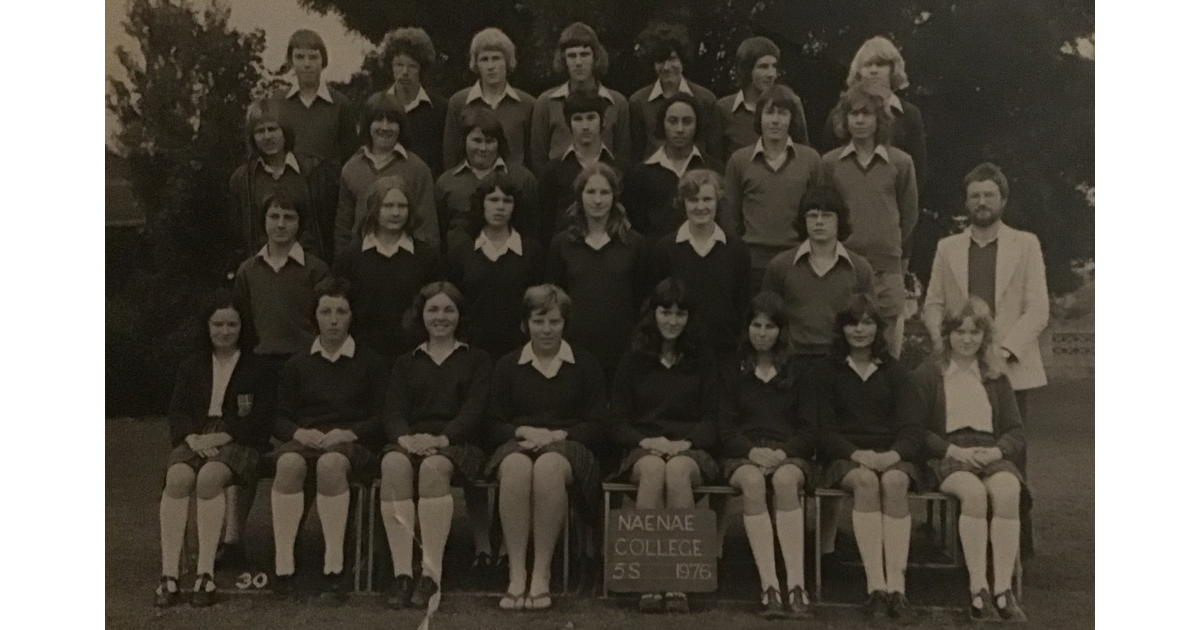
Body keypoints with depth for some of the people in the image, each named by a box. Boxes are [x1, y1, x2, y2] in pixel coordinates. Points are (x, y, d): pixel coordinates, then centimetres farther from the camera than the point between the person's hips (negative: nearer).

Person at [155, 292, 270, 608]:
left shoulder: (256, 367, 10)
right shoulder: (191, 367, 22)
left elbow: (260, 419, -1)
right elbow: (176, 412, 11)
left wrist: (220, 437, -14)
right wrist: (192, 437, -10)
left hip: (238, 442, -3)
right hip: (196, 439, 3)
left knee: (210, 476, -35)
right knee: (178, 477, -30)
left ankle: (205, 574, -35)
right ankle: (169, 575, -33)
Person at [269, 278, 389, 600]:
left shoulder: (371, 362, 14)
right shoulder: (297, 364, 20)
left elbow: (382, 418, 6)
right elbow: (280, 418, 15)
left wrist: (348, 433, -12)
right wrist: (300, 432, -8)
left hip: (351, 442, -2)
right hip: (305, 438, 2)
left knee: (331, 462, -38)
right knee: (288, 462, -35)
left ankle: (334, 568, -37)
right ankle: (283, 565, -35)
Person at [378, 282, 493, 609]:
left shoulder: (477, 360, 18)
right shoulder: (406, 363, 25)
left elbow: (475, 411, 1)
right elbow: (392, 412, 9)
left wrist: (442, 438, -19)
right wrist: (405, 437, -16)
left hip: (457, 445, -2)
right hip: (410, 442, 2)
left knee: (435, 466, -37)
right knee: (393, 463, -35)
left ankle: (431, 573, -38)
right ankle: (401, 572, -37)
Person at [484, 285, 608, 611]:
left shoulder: (585, 364, 15)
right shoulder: (507, 365, 17)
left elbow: (597, 426, 8)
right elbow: (495, 425, 11)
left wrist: (556, 435, -9)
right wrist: (526, 431, -10)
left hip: (567, 447, -1)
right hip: (518, 444, 1)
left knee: (549, 466, -39)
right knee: (515, 467, -38)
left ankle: (541, 575, -34)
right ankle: (516, 574, -37)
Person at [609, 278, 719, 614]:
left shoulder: (703, 361, 16)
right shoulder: (632, 362, 15)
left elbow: (711, 421, 10)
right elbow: (617, 424, 10)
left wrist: (686, 442, -10)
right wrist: (646, 440, -11)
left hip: (691, 451, 0)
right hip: (642, 450, 0)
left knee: (678, 469, -38)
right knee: (653, 469, -38)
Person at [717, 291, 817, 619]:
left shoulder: (796, 372, 15)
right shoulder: (731, 371, 15)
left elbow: (809, 429, 9)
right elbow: (725, 428, 8)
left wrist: (783, 452, -11)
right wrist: (752, 451, -13)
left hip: (789, 453, 0)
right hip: (743, 453, 0)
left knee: (785, 480, -35)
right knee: (752, 481, -35)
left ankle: (797, 586, -40)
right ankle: (769, 586, -41)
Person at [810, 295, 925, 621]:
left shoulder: (895, 373, 16)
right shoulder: (825, 373, 11)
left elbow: (910, 428, 5)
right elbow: (823, 431, 1)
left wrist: (893, 454, -18)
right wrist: (857, 453, -18)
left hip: (892, 457, 1)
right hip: (845, 459, -1)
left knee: (894, 481, -34)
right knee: (865, 480, -35)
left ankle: (896, 586, -39)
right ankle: (875, 585, -40)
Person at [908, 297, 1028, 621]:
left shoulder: (996, 379, 21)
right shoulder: (926, 376, 11)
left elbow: (1016, 432, 14)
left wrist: (996, 451, -9)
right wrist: (955, 451, -12)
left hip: (991, 454, 3)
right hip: (947, 458, -3)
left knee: (1008, 491, -33)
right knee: (974, 491, -37)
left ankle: (1003, 588, -33)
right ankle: (978, 588, -35)